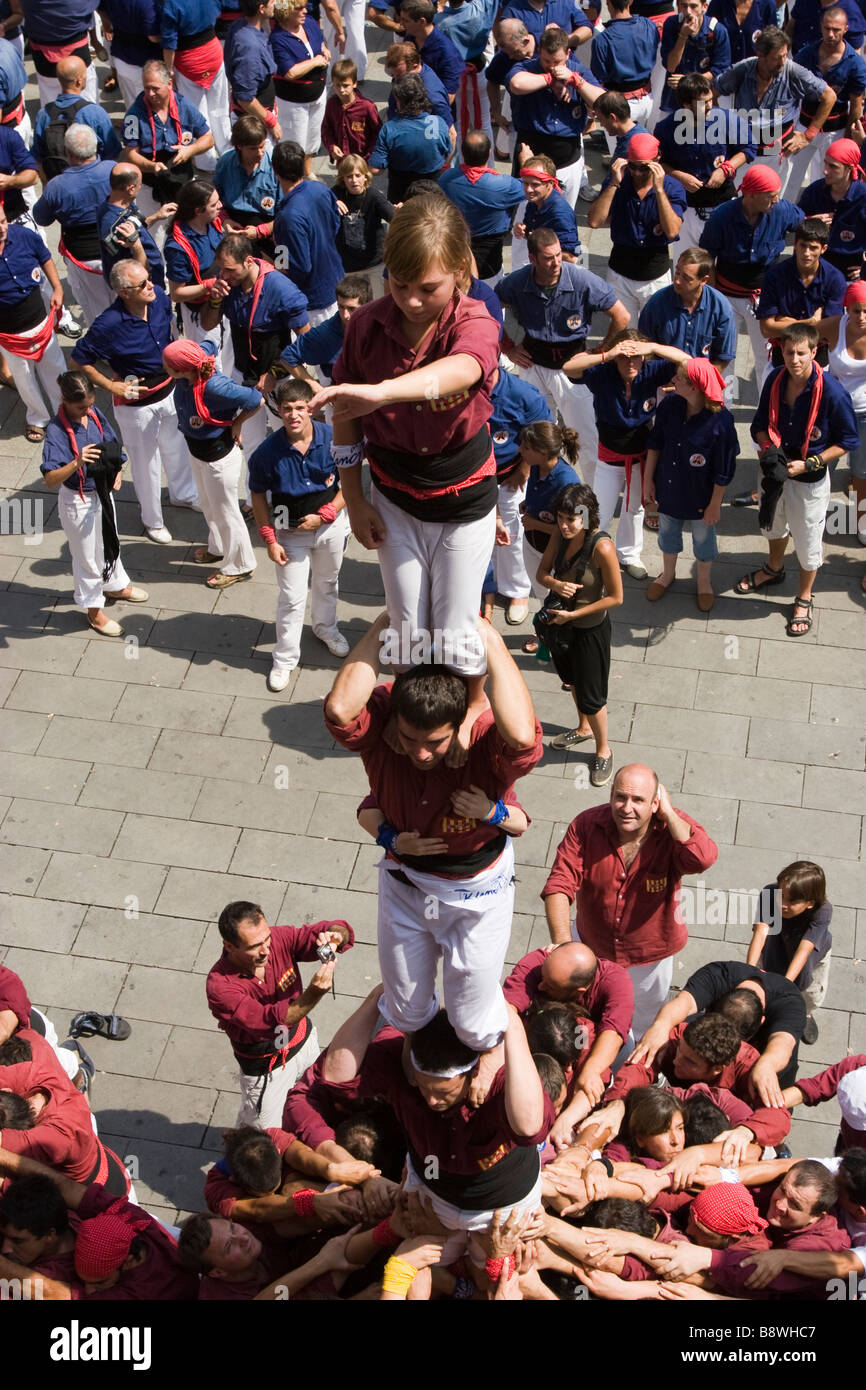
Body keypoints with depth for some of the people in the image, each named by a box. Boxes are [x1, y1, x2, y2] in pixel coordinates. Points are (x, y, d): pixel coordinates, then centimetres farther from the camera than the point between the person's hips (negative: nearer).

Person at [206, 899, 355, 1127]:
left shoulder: (278, 939, -23)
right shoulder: (219, 986, -34)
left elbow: (342, 932, -18)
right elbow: (268, 1022, -43)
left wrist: (336, 935, -43)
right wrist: (313, 995, -58)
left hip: (303, 1040, 5)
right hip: (266, 1068, -5)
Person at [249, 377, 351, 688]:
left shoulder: (333, 439, -20)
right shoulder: (267, 452, -22)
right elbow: (258, 496, -8)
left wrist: (324, 516, -18)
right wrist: (269, 540, -10)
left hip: (330, 525, 2)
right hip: (290, 532, -2)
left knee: (327, 583, 26)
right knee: (292, 598, 2)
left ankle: (325, 627, 54)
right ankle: (284, 659, 19)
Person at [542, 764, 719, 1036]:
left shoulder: (675, 829, -25)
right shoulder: (586, 825, -23)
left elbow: (703, 859, -47)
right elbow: (560, 883, -27)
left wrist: (668, 812, -38)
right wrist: (561, 942, -40)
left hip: (650, 957, 0)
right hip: (592, 947, 1)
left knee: (646, 1027, 29)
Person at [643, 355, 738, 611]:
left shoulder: (720, 420, -29)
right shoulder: (670, 406, -15)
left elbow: (723, 471, -19)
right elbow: (655, 443, 0)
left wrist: (715, 504, -12)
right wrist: (648, 479, 4)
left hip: (700, 495, -4)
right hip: (668, 488, 4)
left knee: (704, 538, 20)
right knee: (667, 532, 26)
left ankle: (704, 582, 47)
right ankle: (668, 574, 53)